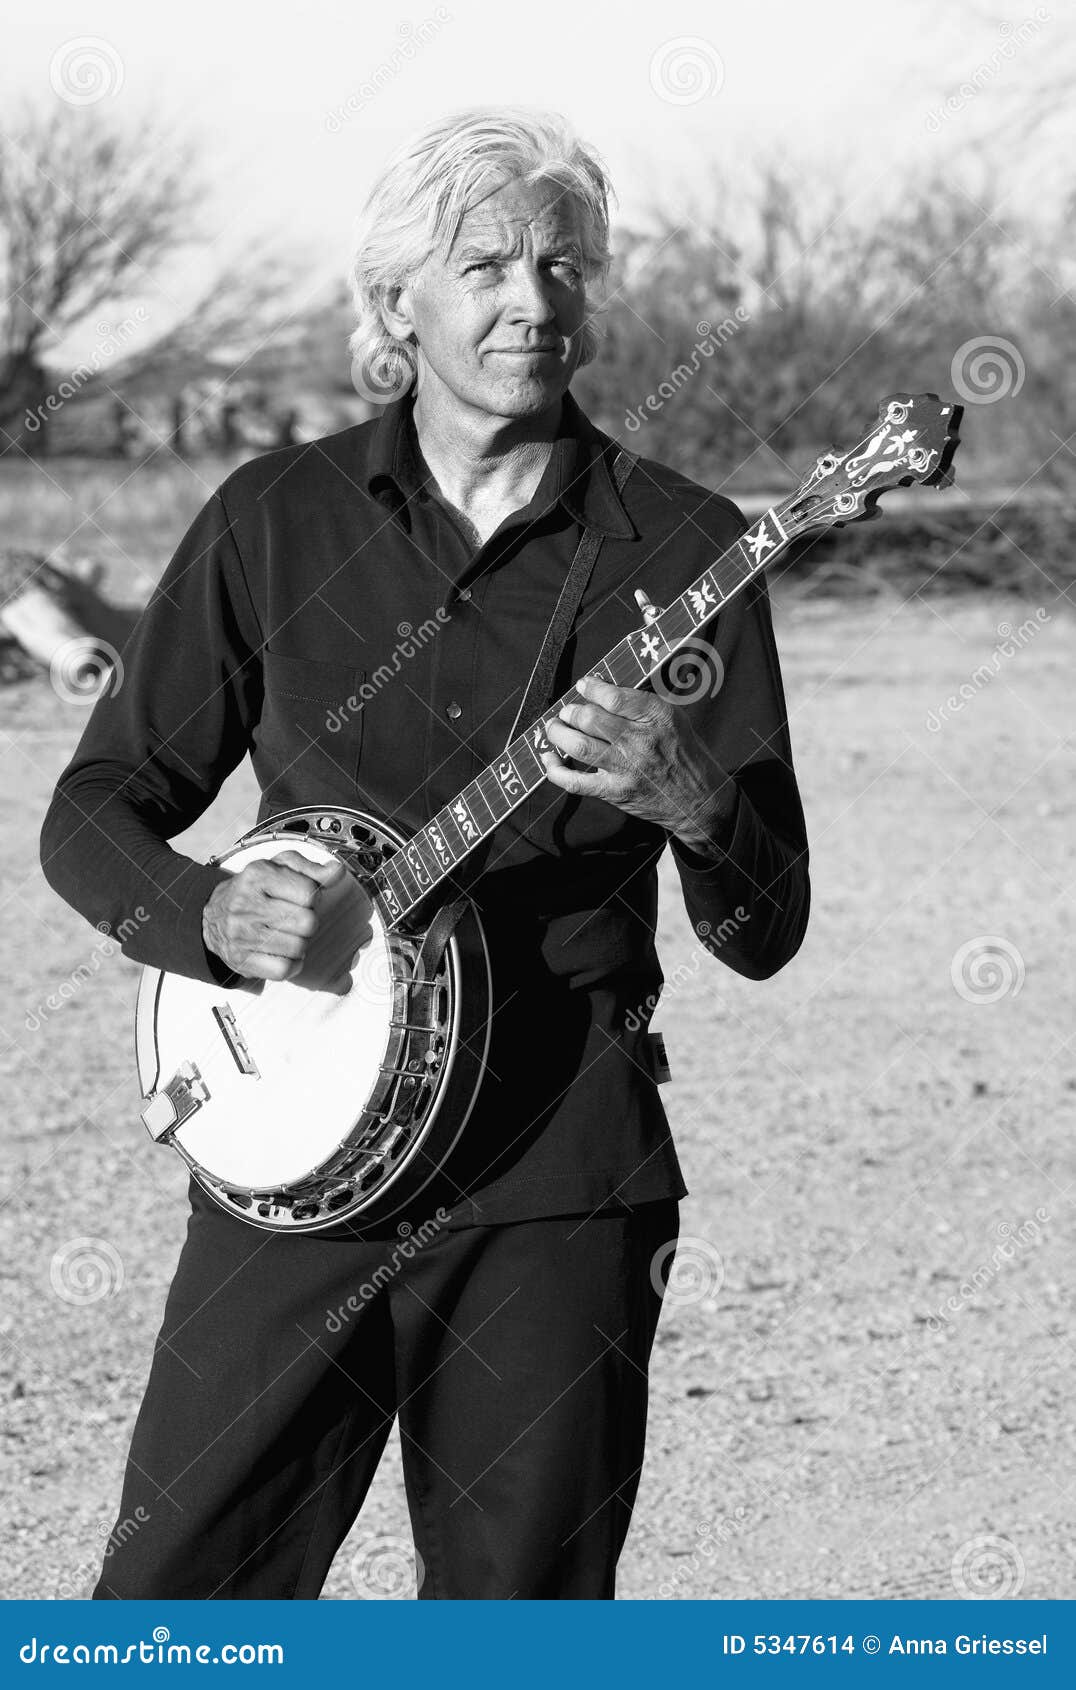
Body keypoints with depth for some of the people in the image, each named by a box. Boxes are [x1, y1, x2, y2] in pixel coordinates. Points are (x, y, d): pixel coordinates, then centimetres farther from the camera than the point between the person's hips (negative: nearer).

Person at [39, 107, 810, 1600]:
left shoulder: (681, 551, 1)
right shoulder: (277, 521, 4)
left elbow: (766, 933, 0)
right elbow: (95, 812, 8)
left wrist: (687, 802, -21)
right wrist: (214, 916, -12)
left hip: (556, 1180, -1)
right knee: (172, 1599, 0)